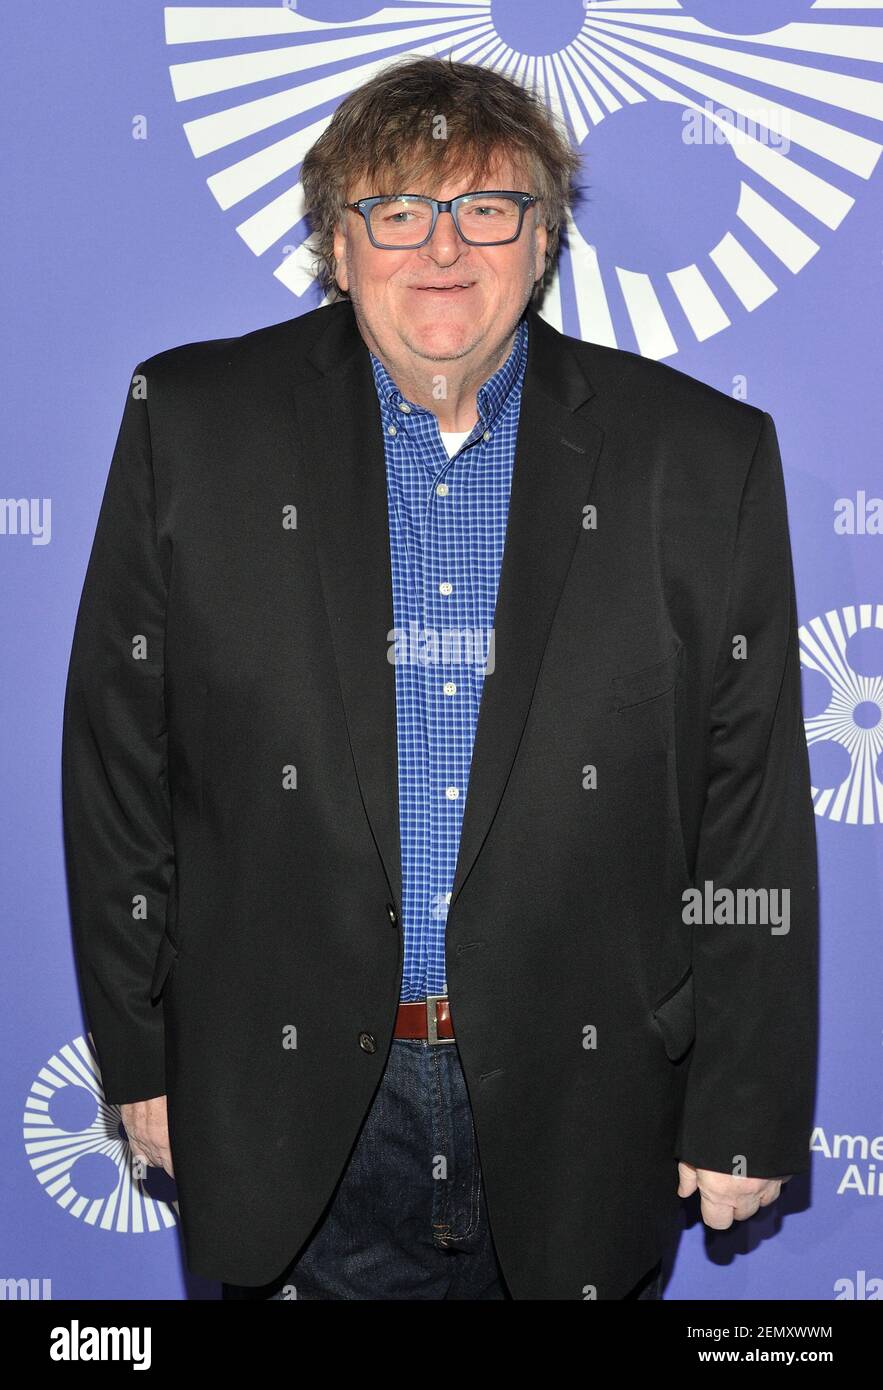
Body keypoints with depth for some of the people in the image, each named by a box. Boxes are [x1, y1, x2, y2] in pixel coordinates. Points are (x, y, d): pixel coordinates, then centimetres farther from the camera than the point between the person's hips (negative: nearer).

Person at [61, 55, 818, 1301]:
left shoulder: (703, 457, -4)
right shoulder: (194, 426, -4)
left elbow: (755, 807, -2)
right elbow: (119, 756, 0)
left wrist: (747, 1105, -1)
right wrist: (139, 1051, 2)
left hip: (578, 1106, 1)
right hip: (295, 1111, 0)